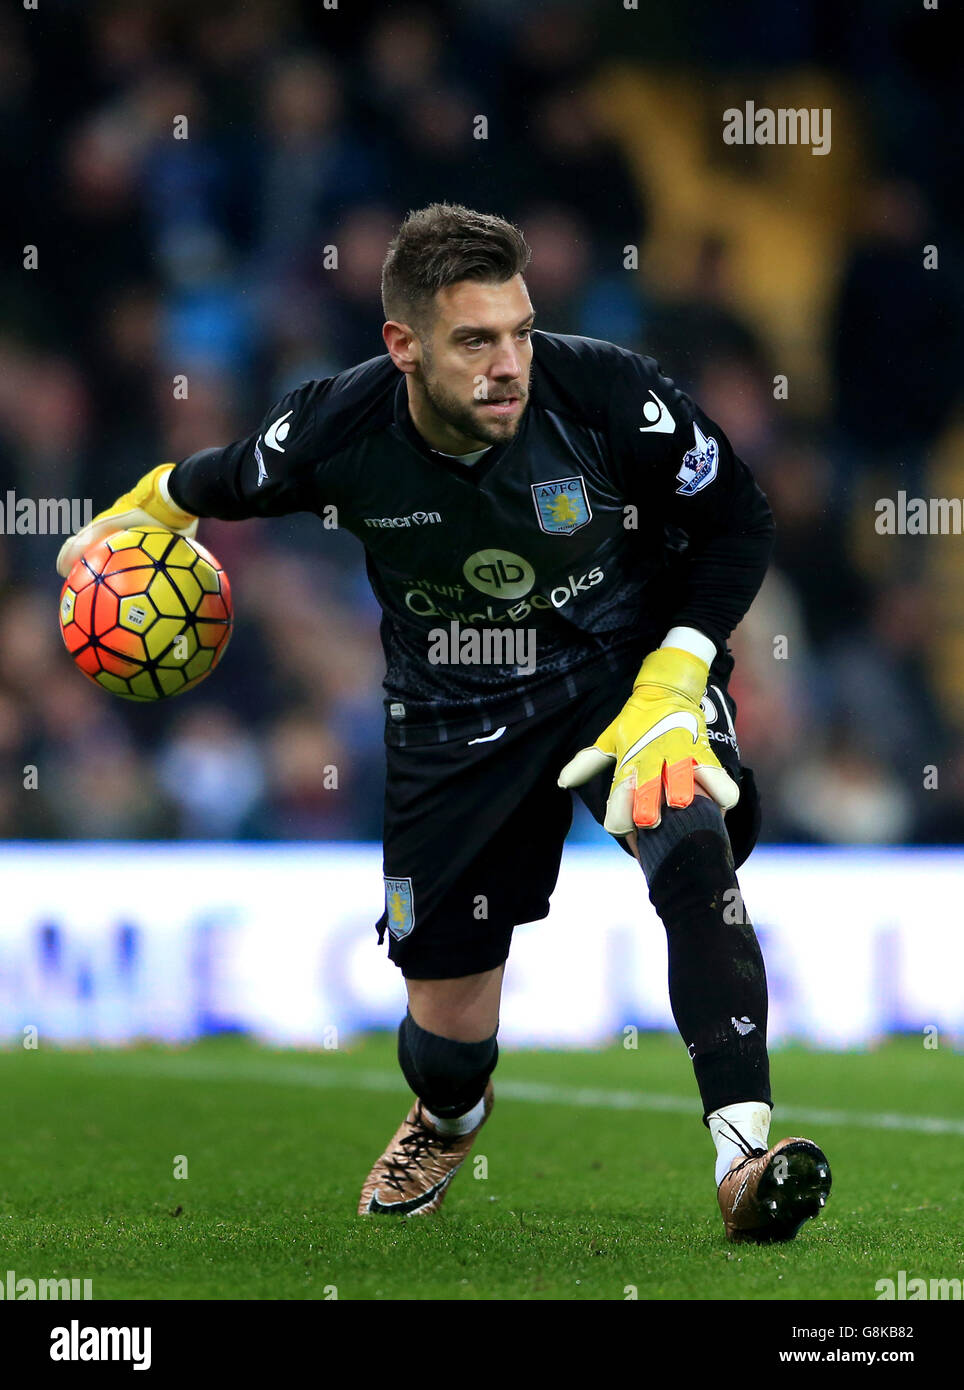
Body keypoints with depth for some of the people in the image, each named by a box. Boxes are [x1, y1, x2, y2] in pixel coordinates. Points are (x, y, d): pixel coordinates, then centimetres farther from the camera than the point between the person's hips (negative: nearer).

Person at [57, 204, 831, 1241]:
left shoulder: (607, 395, -25)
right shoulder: (335, 434, -22)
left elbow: (738, 522, -8)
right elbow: (215, 483, 3)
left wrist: (670, 690, -17)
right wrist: (122, 528, 21)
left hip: (627, 660, -1)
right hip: (458, 708, 1)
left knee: (691, 838, -35)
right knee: (448, 1026, 4)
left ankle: (744, 1155, -37)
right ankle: (448, 1116, 44)